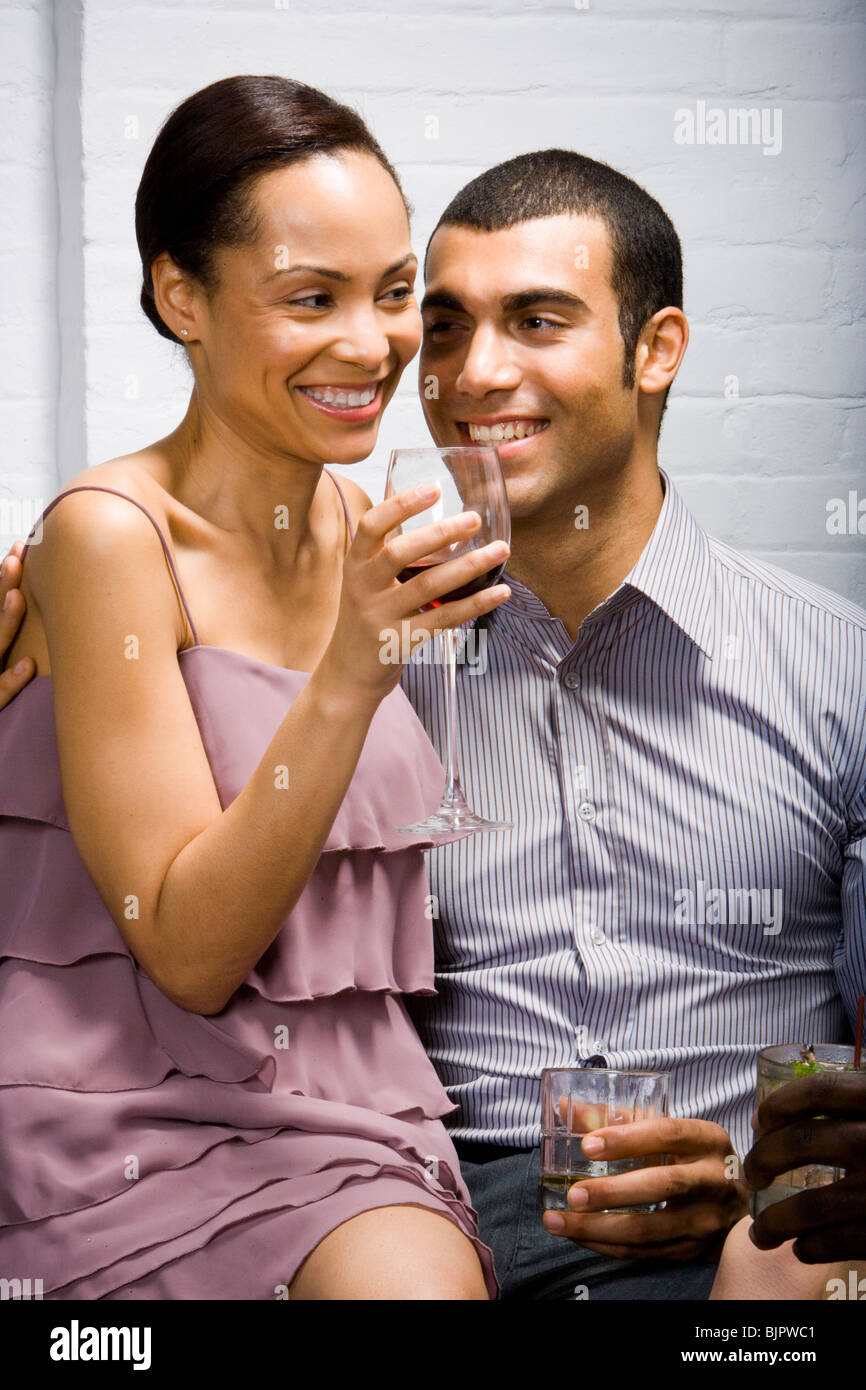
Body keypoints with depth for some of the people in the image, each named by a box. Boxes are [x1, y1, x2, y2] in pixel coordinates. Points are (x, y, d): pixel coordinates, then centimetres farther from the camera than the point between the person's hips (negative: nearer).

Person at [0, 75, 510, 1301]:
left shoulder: (359, 538, 9)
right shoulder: (112, 536, -10)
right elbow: (187, 950, -14)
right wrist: (347, 677, -22)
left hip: (354, 1112, 5)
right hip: (145, 1121, -5)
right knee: (409, 1284, -25)